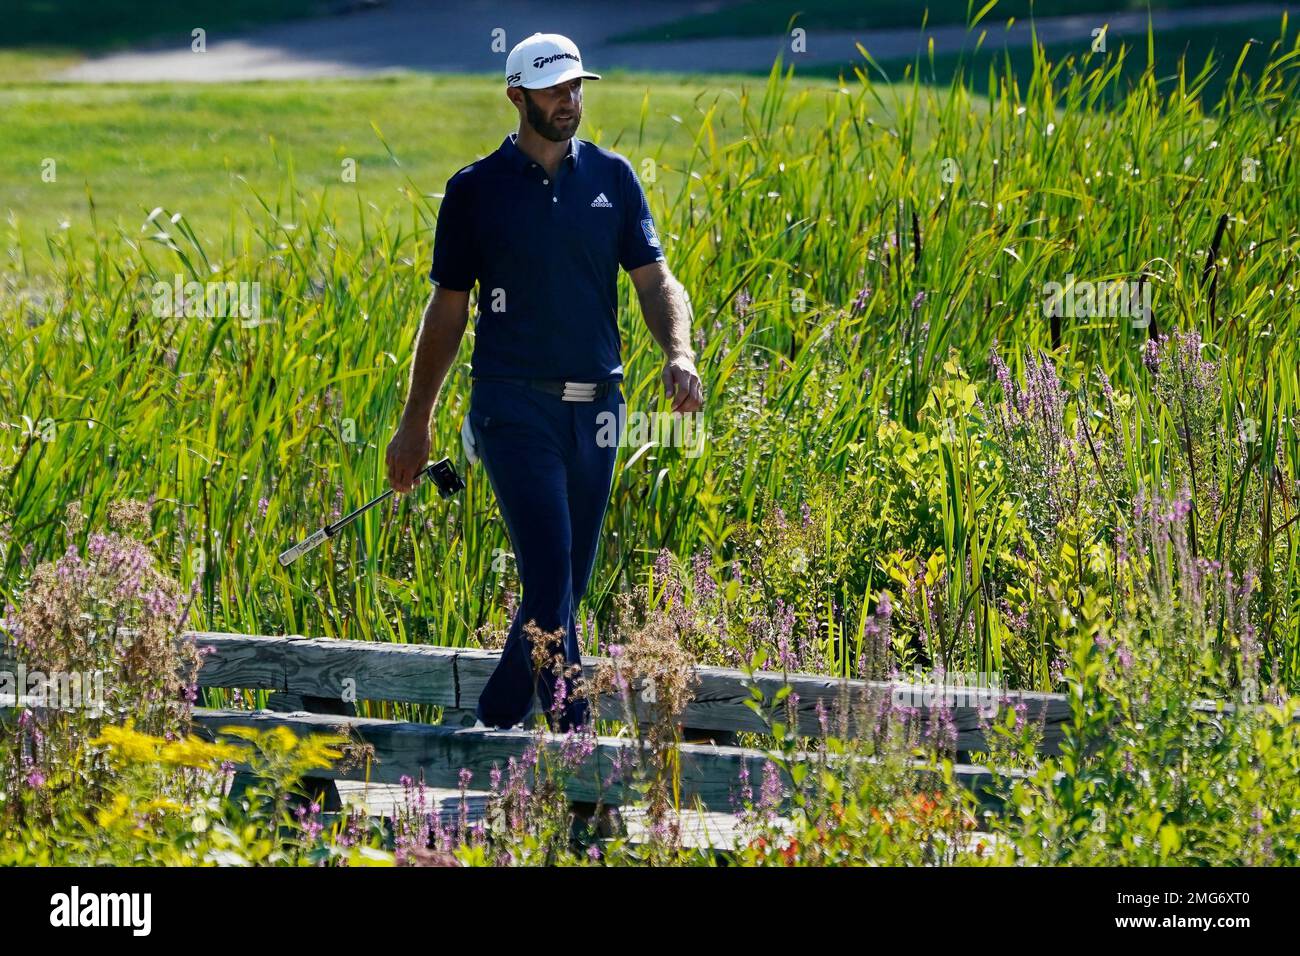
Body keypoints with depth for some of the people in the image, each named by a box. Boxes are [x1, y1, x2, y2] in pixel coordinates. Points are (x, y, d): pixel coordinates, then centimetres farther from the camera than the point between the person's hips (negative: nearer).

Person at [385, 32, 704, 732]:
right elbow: (448, 308, 8)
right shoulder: (476, 190, 2)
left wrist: (678, 353, -15)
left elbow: (655, 281, 6)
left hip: (595, 408, 4)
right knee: (549, 568, -17)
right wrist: (415, 423, 9)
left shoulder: (612, 178, 9)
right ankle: (574, 731, -18)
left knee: (563, 583, 7)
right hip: (515, 405, -4)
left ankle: (495, 724, 19)